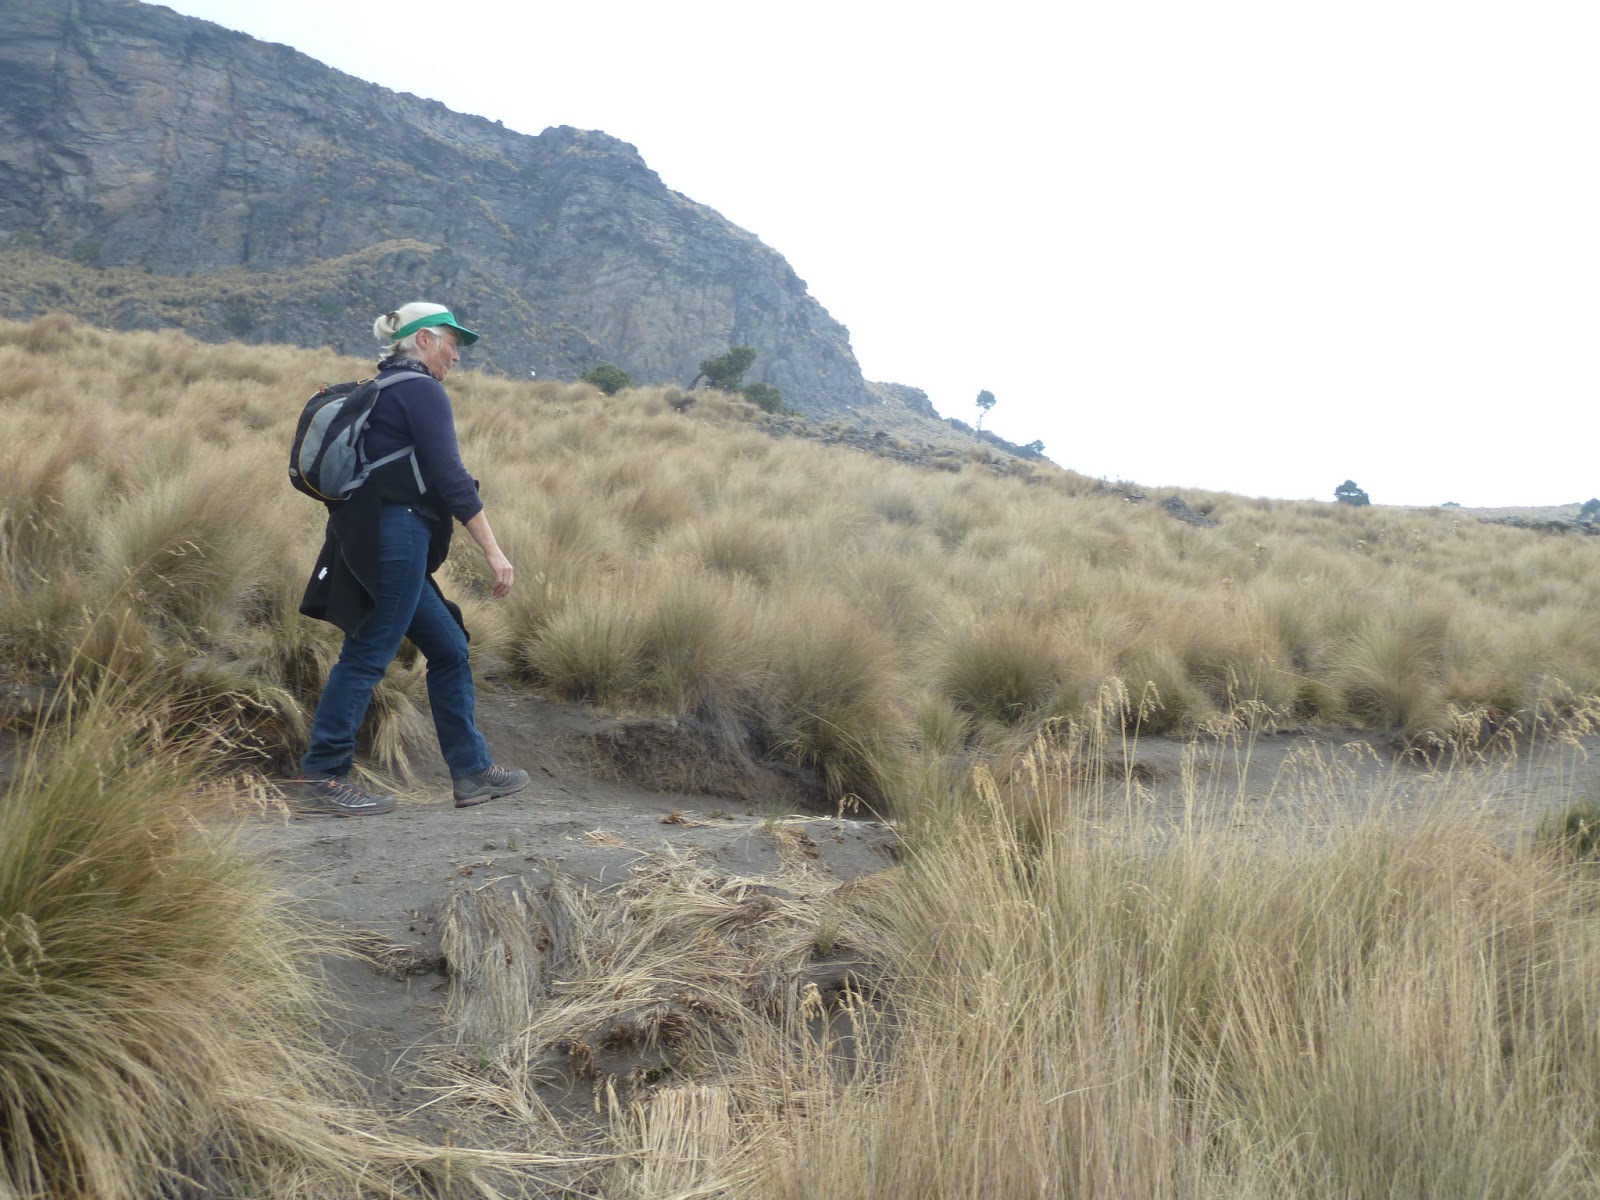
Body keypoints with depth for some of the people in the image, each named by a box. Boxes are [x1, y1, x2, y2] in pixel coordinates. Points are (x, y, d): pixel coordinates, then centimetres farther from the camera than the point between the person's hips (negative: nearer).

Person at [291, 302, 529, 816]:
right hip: (396, 534, -10)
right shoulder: (421, 390, -6)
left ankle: (472, 772, 14)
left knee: (449, 648, 11)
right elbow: (450, 477, -15)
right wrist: (493, 551, -15)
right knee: (369, 655, -7)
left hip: (371, 542, 10)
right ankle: (320, 779, -2)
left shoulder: (380, 391, 23)